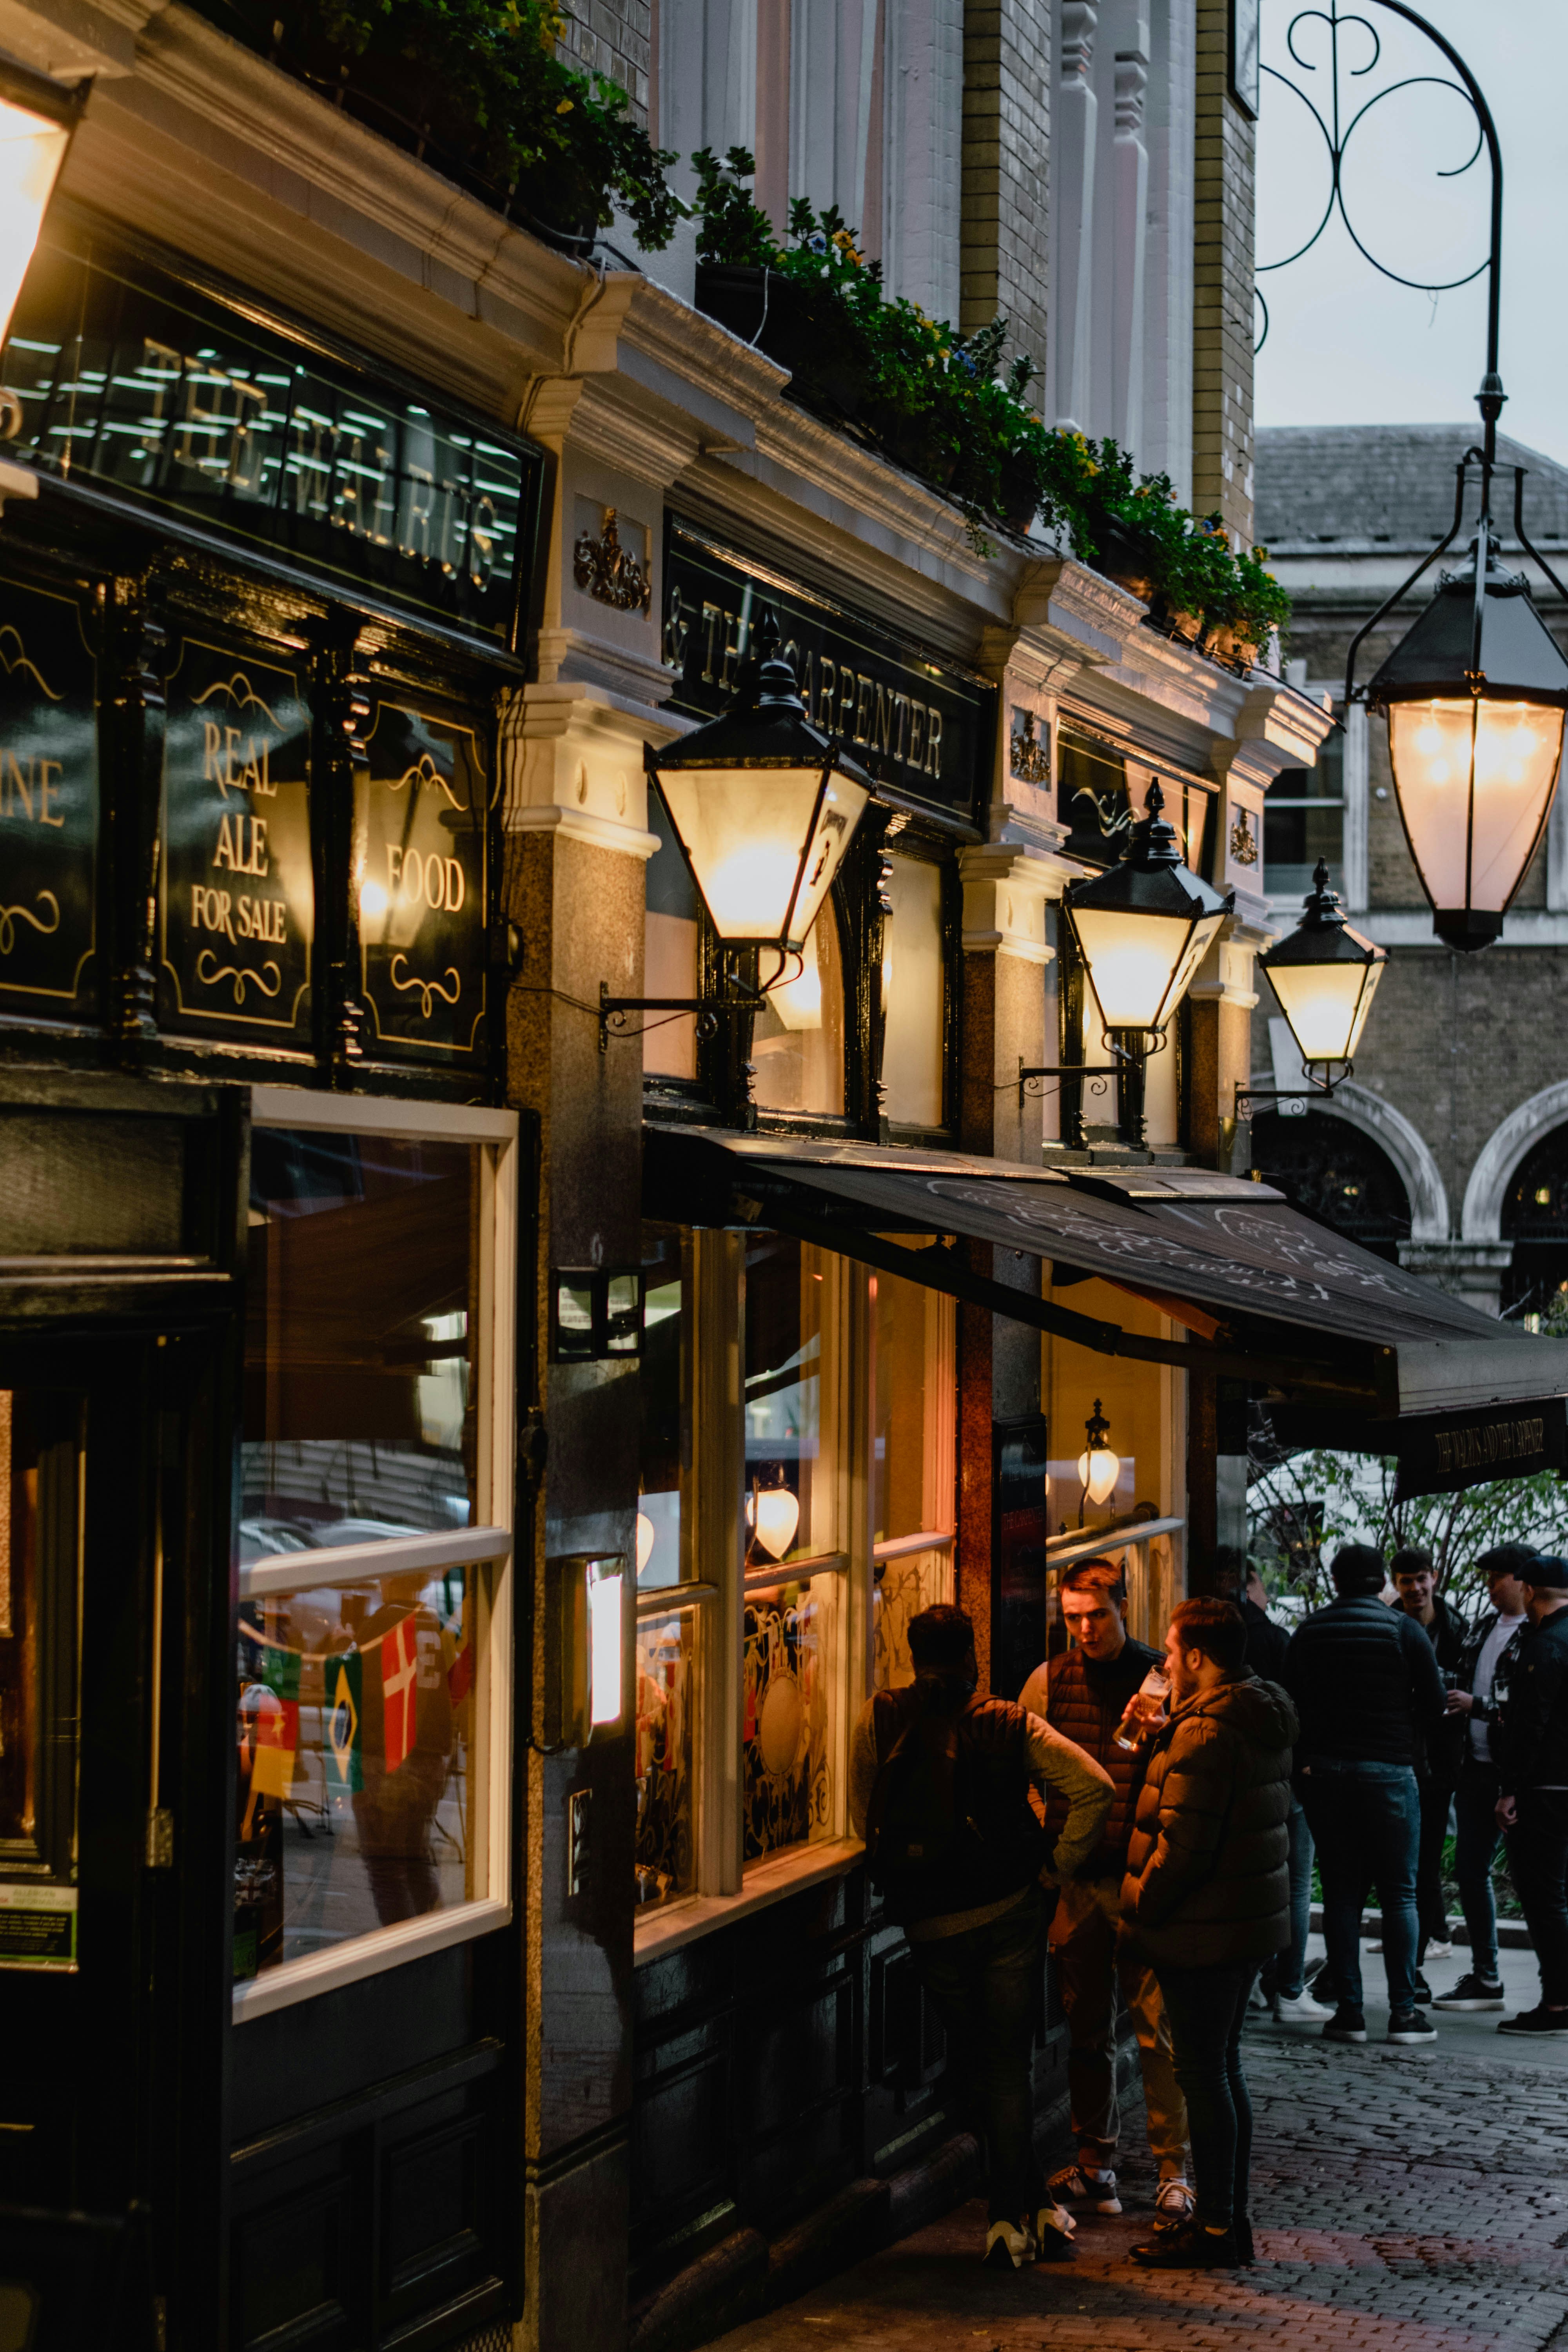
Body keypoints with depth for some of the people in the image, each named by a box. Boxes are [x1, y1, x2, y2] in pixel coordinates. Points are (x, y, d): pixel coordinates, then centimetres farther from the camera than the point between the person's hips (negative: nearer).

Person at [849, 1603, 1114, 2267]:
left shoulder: (879, 1721, -2)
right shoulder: (1011, 1725, -3)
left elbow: (864, 1820, 6)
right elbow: (1094, 1787, -9)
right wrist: (1060, 1864, 1)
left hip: (929, 1924, 1)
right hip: (1010, 1908, -1)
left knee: (980, 2069, 12)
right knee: (1009, 2068, 9)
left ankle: (1033, 2210, 12)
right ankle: (1012, 2214, 7)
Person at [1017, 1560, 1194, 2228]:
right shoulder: (1047, 1682, 6)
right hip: (1074, 1877, 3)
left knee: (1157, 2028, -4)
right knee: (1086, 2028, 10)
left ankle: (1173, 2170, 2)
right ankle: (1095, 2165, 20)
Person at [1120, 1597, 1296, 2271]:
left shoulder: (1205, 1732, -21)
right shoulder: (1262, 1721, 10)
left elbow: (1183, 1843, -23)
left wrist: (1141, 1905, -9)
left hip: (1204, 1929, -10)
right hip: (1251, 1918, 10)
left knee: (1202, 2071, -2)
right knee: (1223, 2067, 16)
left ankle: (1214, 2228, 4)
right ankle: (1230, 2218, 23)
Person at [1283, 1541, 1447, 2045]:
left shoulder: (1308, 1632, 5)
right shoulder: (1403, 1629, -3)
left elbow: (1291, 1703, 5)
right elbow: (1434, 1705, -4)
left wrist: (1305, 1762, 12)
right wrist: (1401, 1737, 11)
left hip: (1324, 1773, 3)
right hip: (1388, 1772, -3)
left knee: (1340, 1894, 6)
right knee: (1399, 1893, 3)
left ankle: (1349, 2011, 3)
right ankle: (1404, 2012, -1)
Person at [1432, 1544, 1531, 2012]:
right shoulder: (1483, 1627, 13)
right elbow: (1461, 1685, 24)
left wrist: (1478, 1705, -18)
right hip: (1476, 1767, 8)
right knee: (1470, 1870, 11)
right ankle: (1485, 1978, 21)